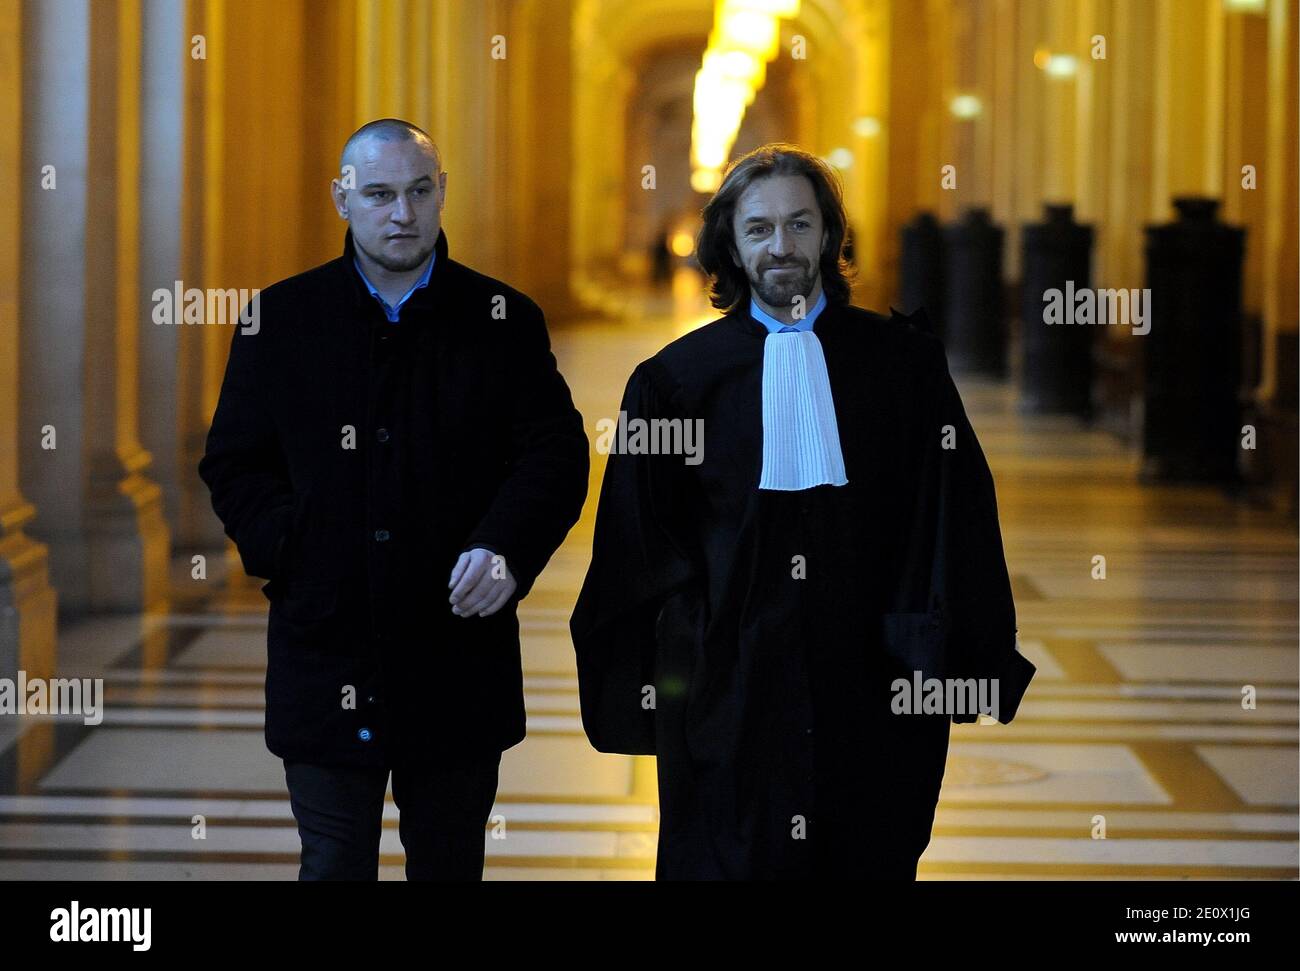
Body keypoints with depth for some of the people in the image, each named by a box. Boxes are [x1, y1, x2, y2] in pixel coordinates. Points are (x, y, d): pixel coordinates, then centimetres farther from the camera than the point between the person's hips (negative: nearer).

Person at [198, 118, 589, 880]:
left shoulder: (505, 321, 3)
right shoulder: (283, 318, 5)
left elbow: (556, 455, -2)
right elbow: (234, 465, 8)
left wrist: (505, 548, -20)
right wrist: (290, 551, -8)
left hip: (459, 657, 0)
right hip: (327, 658, 0)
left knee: (451, 864, 11)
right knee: (334, 863, 3)